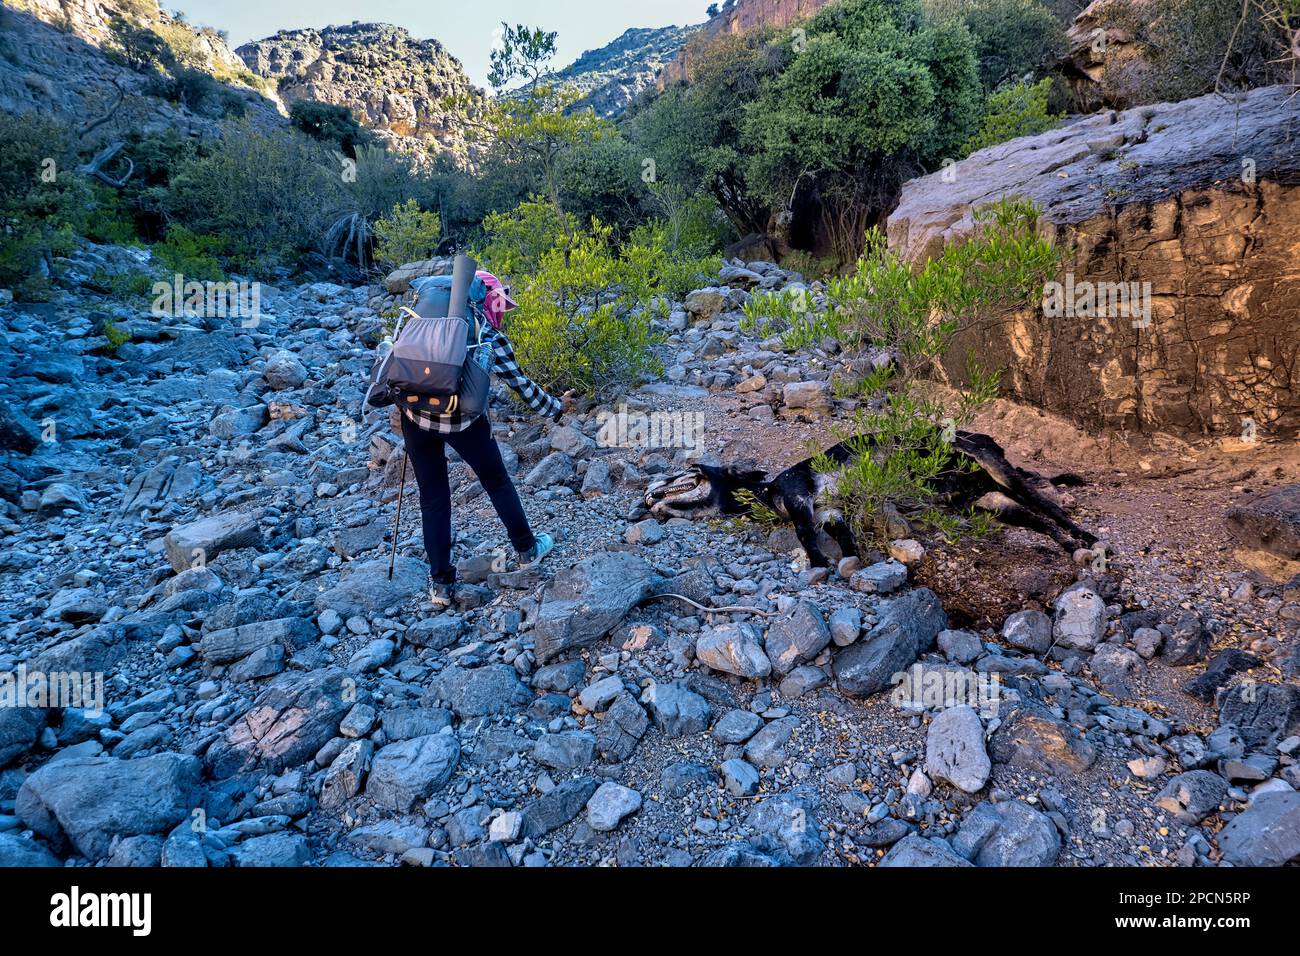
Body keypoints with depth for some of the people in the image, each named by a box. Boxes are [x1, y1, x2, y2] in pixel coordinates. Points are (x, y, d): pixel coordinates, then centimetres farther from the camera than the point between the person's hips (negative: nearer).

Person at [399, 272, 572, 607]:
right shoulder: (491, 337, 2)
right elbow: (521, 385, 5)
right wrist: (556, 408, 18)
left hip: (416, 415, 3)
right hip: (463, 420, -3)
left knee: (433, 496, 14)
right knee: (497, 483, 19)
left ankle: (440, 583, 18)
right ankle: (527, 550, 36)